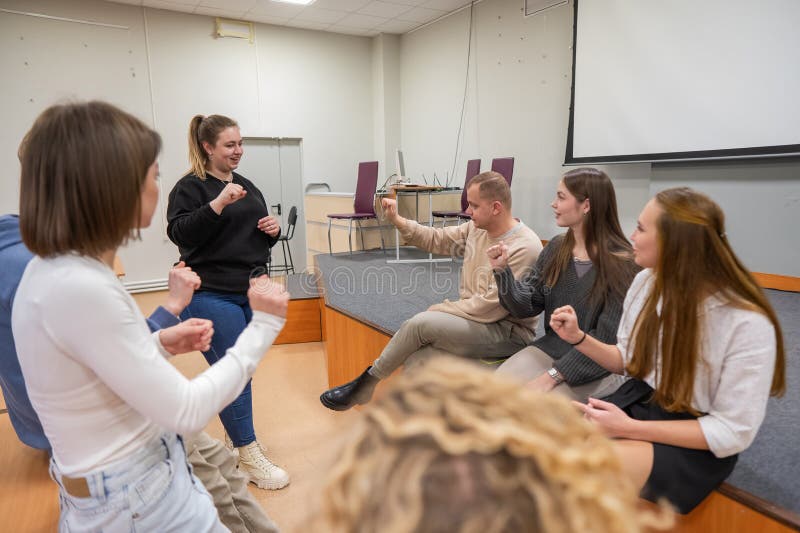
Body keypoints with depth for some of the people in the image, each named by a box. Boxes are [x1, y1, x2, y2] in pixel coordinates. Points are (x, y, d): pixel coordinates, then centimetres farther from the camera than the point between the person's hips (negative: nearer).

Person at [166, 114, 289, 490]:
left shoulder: (247, 186, 15)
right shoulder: (190, 187, -7)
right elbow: (180, 234, -19)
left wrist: (273, 230, 0)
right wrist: (218, 204, -28)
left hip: (250, 293, 7)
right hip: (212, 297, -7)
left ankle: (235, 436, 32)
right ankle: (249, 458, 7)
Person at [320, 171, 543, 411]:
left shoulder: (524, 248, -21)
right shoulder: (477, 228, 4)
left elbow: (491, 307, -23)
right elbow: (436, 239, 11)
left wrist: (441, 309, -13)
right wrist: (397, 220, -1)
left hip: (508, 332, -8)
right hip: (474, 318, 8)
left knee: (422, 323, -22)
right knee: (416, 360, -15)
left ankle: (365, 383, -3)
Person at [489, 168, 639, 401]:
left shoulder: (622, 263, -14)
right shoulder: (556, 248, 3)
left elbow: (607, 337, -16)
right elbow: (527, 306, 4)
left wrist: (553, 376, -21)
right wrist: (503, 270, -12)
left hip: (597, 367, -5)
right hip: (550, 348, 5)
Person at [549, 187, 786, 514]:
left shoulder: (748, 324, -21)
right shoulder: (646, 282, -3)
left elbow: (732, 433, -17)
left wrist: (630, 428, -24)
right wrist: (578, 337, -6)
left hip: (696, 445, -5)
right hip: (637, 403, 6)